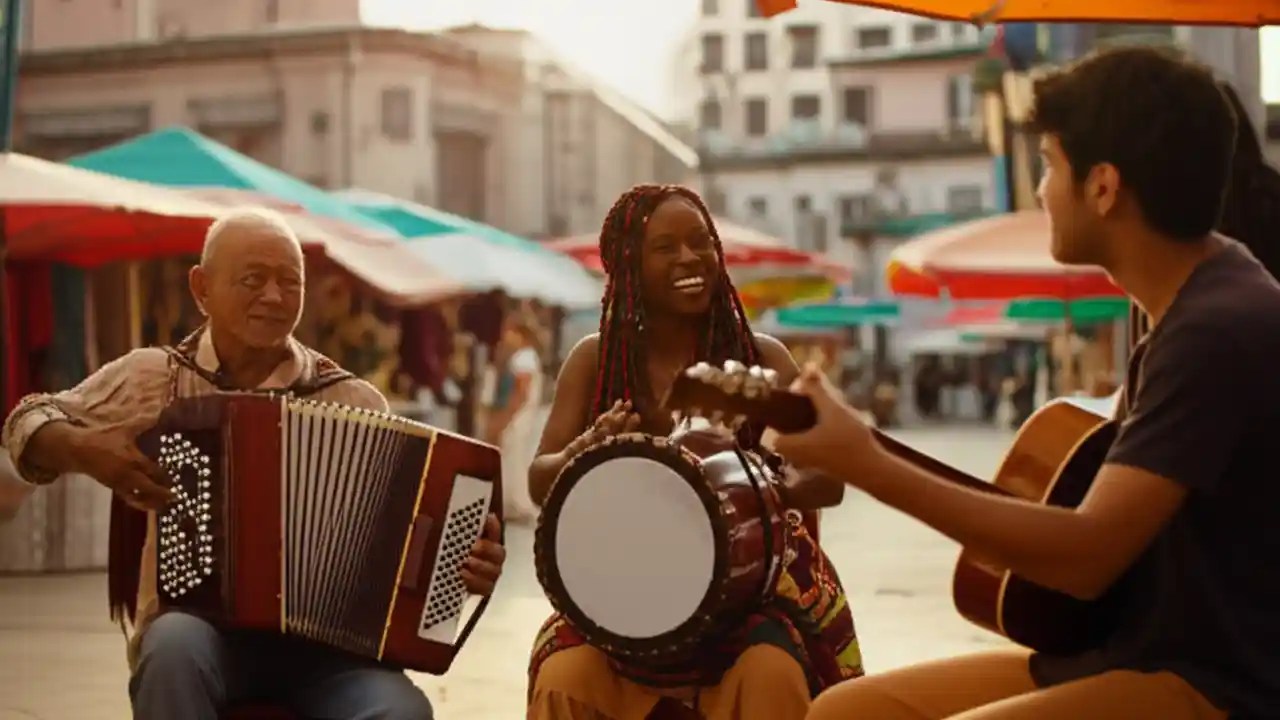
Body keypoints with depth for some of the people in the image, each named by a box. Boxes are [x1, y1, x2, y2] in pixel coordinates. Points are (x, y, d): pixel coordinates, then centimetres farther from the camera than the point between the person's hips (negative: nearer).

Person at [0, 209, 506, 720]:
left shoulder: (352, 400, 5)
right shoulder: (156, 376, 6)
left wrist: (464, 554, -16)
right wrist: (85, 450, -6)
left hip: (323, 640, 0)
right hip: (195, 629, 0)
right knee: (175, 644, -37)